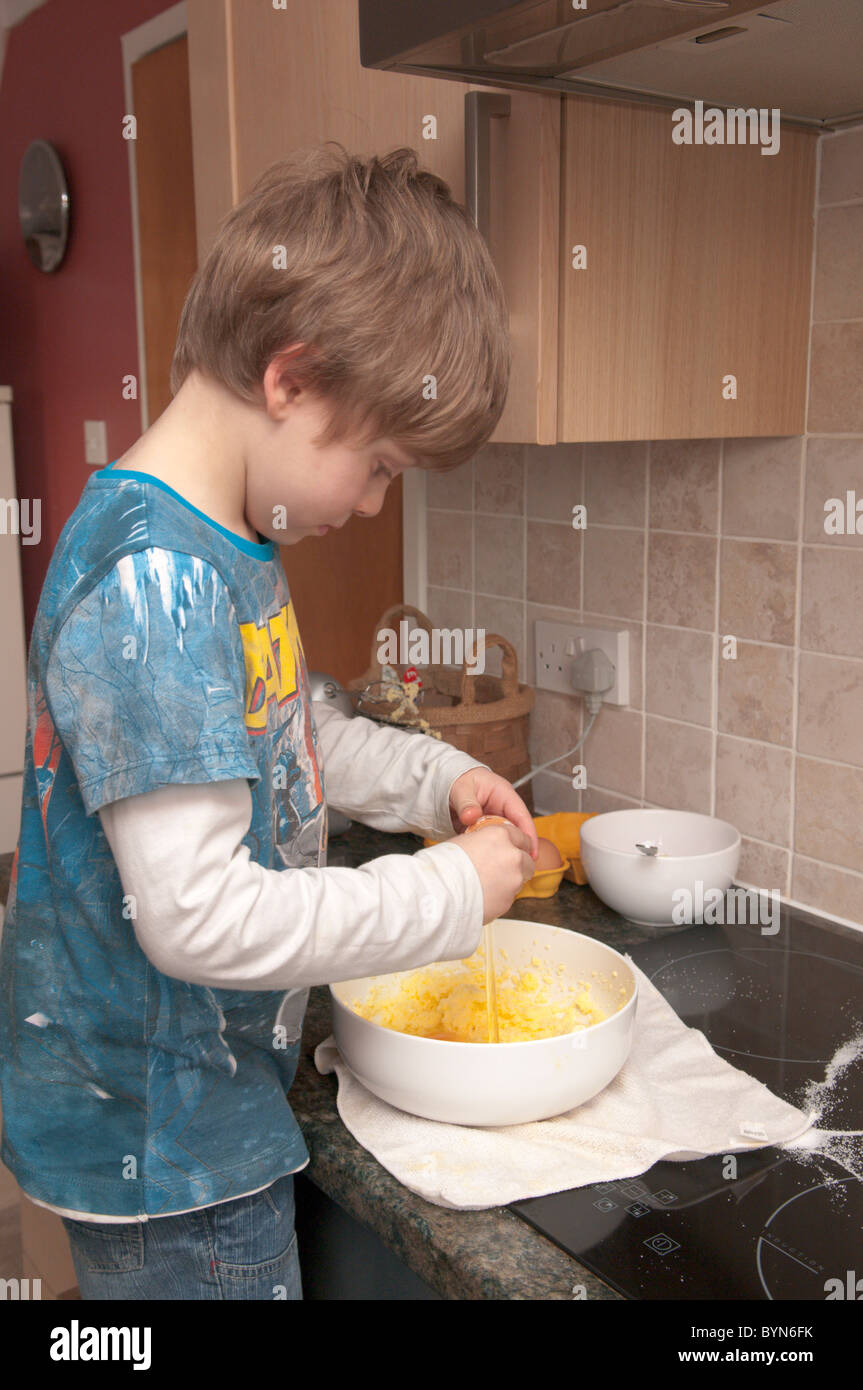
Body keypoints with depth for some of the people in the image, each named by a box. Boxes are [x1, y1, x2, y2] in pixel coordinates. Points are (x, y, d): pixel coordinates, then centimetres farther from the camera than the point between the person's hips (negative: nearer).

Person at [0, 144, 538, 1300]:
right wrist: (452, 892, -21)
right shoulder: (151, 583, -29)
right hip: (159, 1142, -9)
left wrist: (437, 779, 4)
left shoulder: (226, 544, 2)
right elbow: (199, 916, -31)